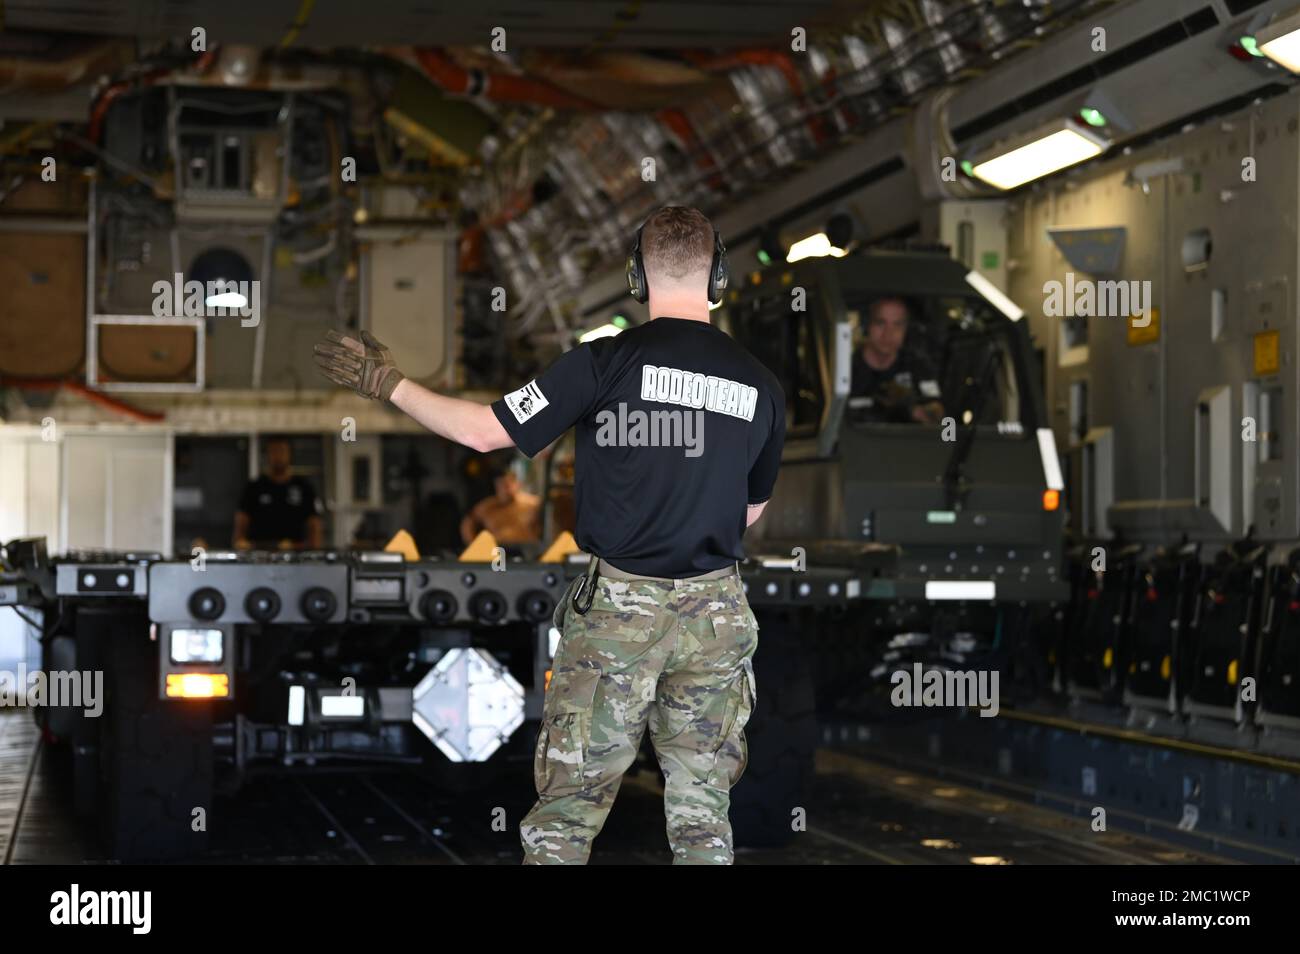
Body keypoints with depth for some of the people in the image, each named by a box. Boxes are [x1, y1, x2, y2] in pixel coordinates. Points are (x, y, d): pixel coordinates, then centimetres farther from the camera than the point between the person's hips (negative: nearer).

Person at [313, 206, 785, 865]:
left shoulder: (607, 362, -11)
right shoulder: (760, 386, 1)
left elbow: (485, 431, -7)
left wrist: (388, 384, 6)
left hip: (617, 609, -3)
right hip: (715, 615, 3)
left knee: (567, 808, 5)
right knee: (702, 810, 10)